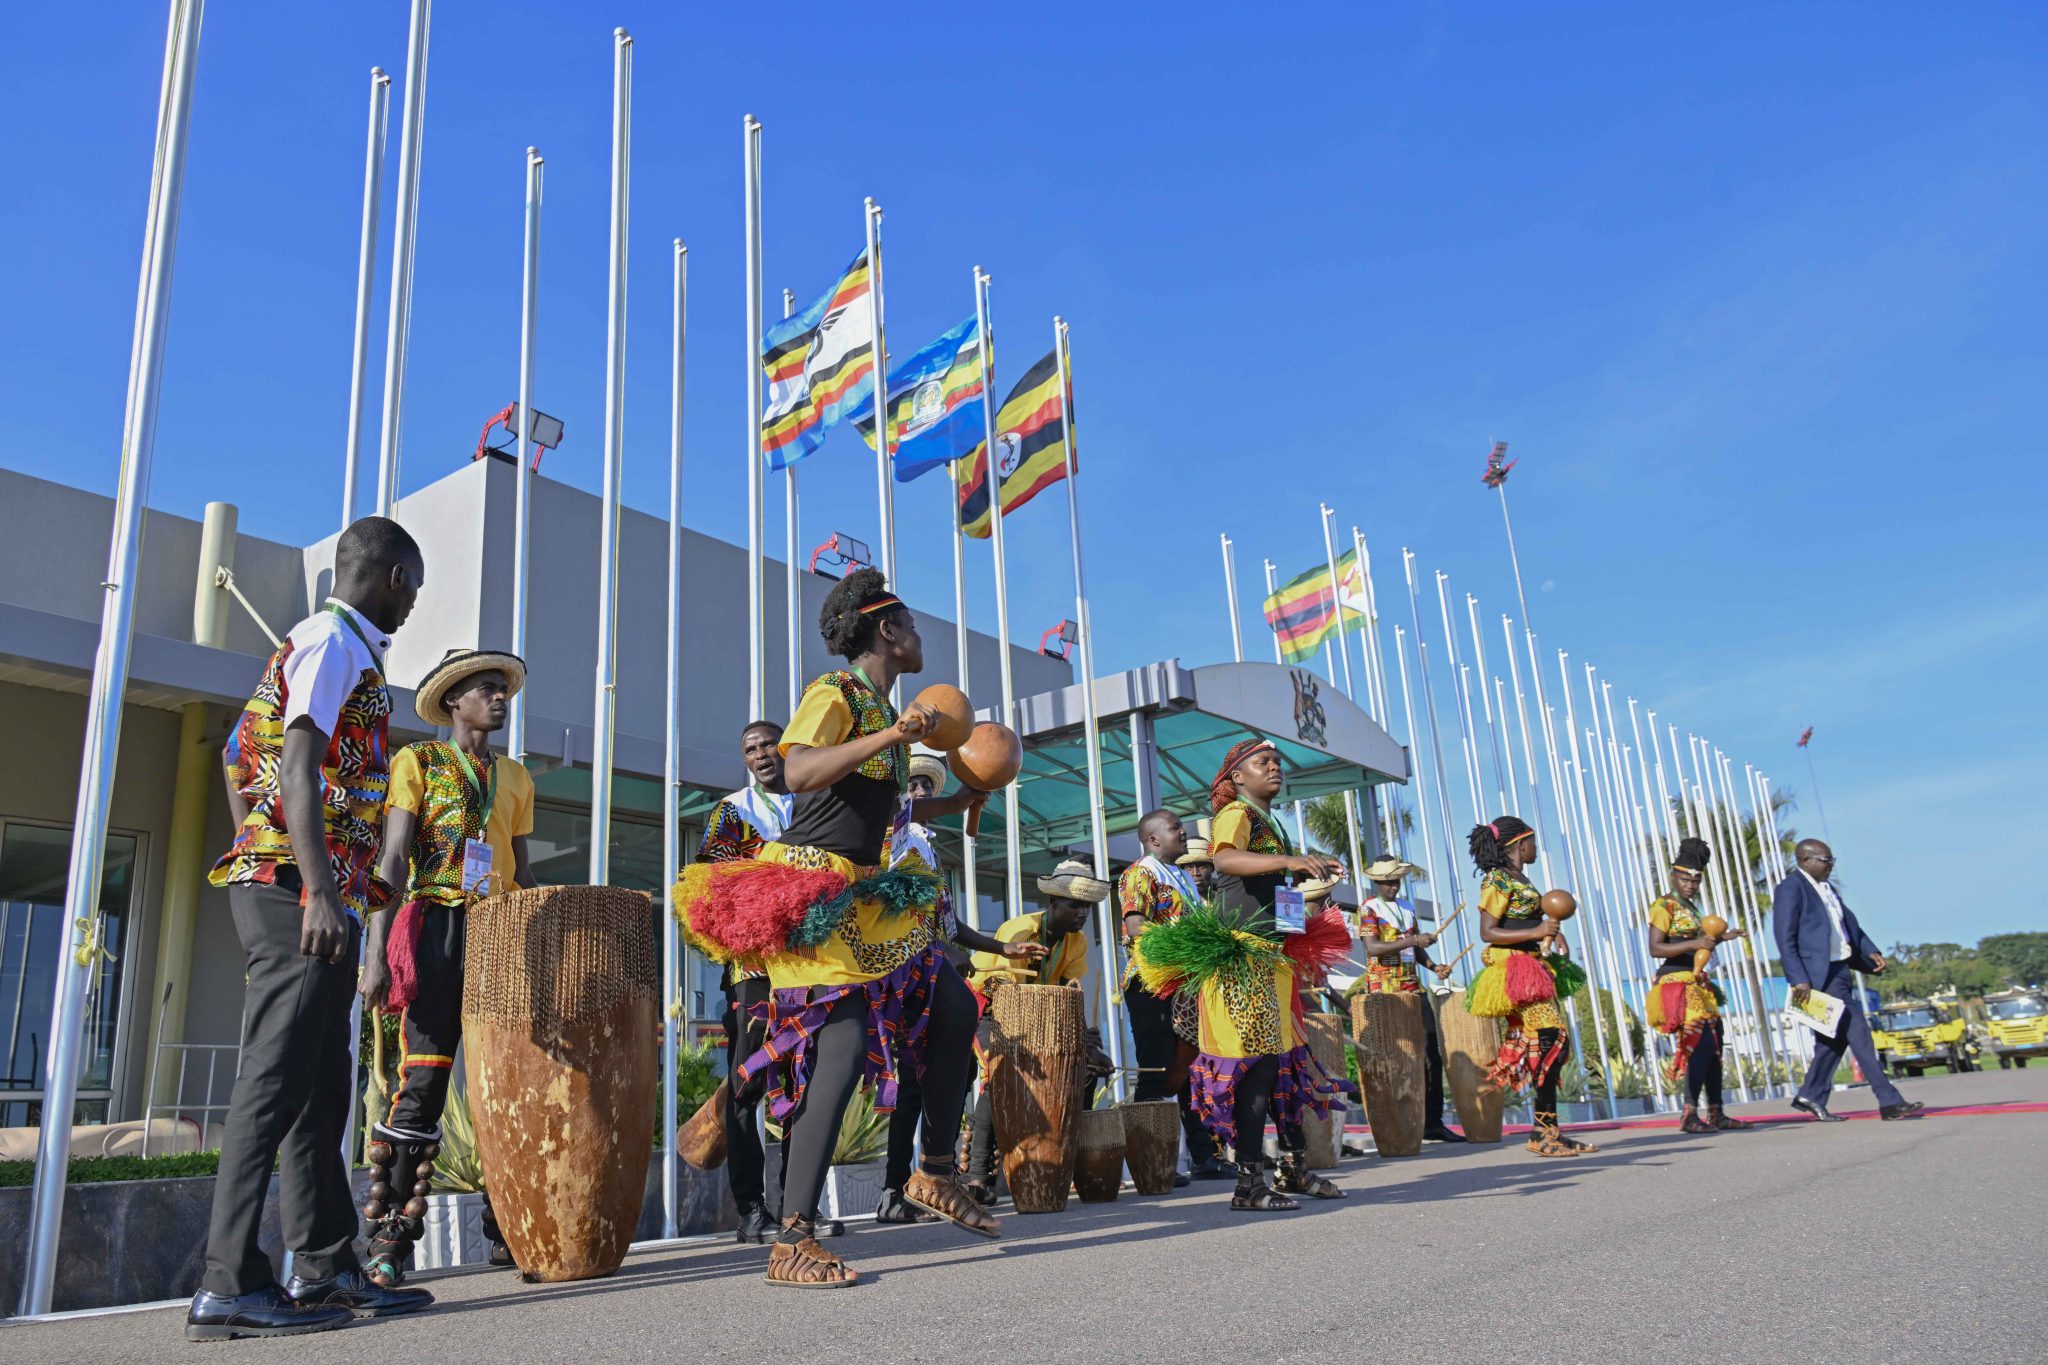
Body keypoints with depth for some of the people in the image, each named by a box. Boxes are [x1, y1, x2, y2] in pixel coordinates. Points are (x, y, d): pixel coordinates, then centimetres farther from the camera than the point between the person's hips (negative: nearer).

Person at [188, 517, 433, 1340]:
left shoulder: (331, 645, 22)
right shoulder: (337, 642, -6)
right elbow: (298, 768, -18)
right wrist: (319, 891, -25)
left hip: (317, 895, 10)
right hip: (298, 888, -10)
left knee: (320, 1084, 10)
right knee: (277, 1078, -10)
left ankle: (323, 1266, 15)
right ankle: (229, 1284, -7)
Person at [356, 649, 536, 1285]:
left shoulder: (516, 778, 19)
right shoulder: (418, 761, 5)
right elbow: (392, 860, -3)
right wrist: (376, 951, -12)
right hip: (437, 927, -4)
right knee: (424, 1078, -10)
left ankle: (506, 1228, 10)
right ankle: (389, 1238, -3)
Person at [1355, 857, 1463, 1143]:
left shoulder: (1407, 906, 16)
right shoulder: (1368, 908, -4)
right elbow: (1372, 947, -18)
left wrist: (1433, 966, 3)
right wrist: (1411, 940, -27)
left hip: (1414, 990, 6)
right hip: (1385, 993, -6)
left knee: (1432, 1058, 3)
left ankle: (1433, 1122, 9)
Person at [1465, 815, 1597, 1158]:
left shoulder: (1519, 879, 18)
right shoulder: (1498, 880, -10)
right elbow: (1487, 932, -16)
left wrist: (1551, 931, 7)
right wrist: (1536, 932, -21)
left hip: (1536, 969, 10)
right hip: (1515, 971, -10)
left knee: (1553, 1047, 7)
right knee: (1551, 1041, -14)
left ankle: (1546, 1131, 11)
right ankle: (1544, 1132, -9)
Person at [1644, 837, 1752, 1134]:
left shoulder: (1689, 907, 17)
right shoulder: (1663, 906, -10)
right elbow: (1655, 948, -20)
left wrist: (1720, 938, 20)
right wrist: (1693, 944, -26)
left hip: (1697, 983, 9)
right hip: (1678, 983, -9)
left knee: (1713, 1046, 10)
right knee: (1703, 1043, -15)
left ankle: (1716, 1113, 16)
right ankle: (1689, 1115, -14)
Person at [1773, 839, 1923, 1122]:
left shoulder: (1828, 888, 18)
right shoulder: (1790, 890, -11)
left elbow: (1850, 923, 20)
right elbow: (1785, 939, -15)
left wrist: (1870, 951, 3)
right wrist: (1798, 980, -21)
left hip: (1841, 969, 9)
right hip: (1819, 975, -9)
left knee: (1835, 1035, 11)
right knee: (1858, 1033, -9)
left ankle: (1812, 1097, 20)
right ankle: (1889, 1101, -5)